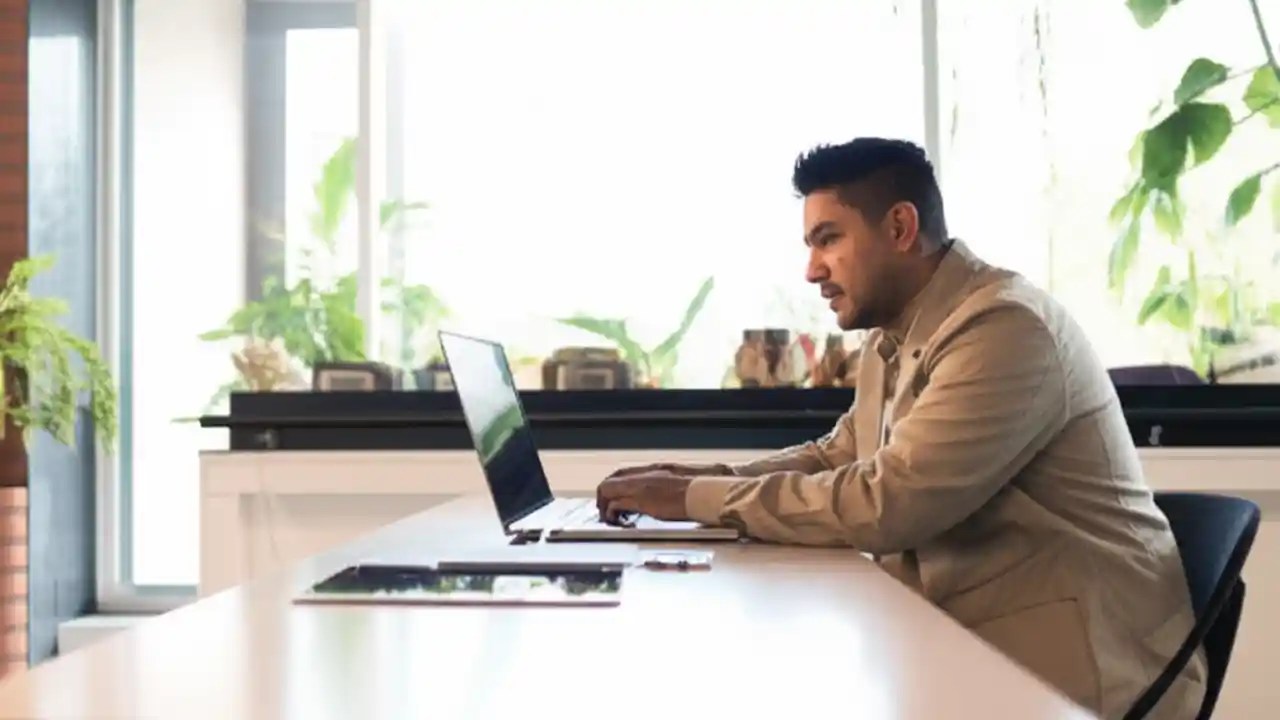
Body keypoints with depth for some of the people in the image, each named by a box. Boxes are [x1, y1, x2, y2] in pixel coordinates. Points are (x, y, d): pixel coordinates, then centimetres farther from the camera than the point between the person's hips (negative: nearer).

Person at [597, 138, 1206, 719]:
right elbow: (837, 456, 17)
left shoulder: (1004, 326, -21)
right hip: (974, 643, 8)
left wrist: (700, 499, -18)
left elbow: (884, 502, -26)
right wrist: (707, 476, 0)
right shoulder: (893, 338, 8)